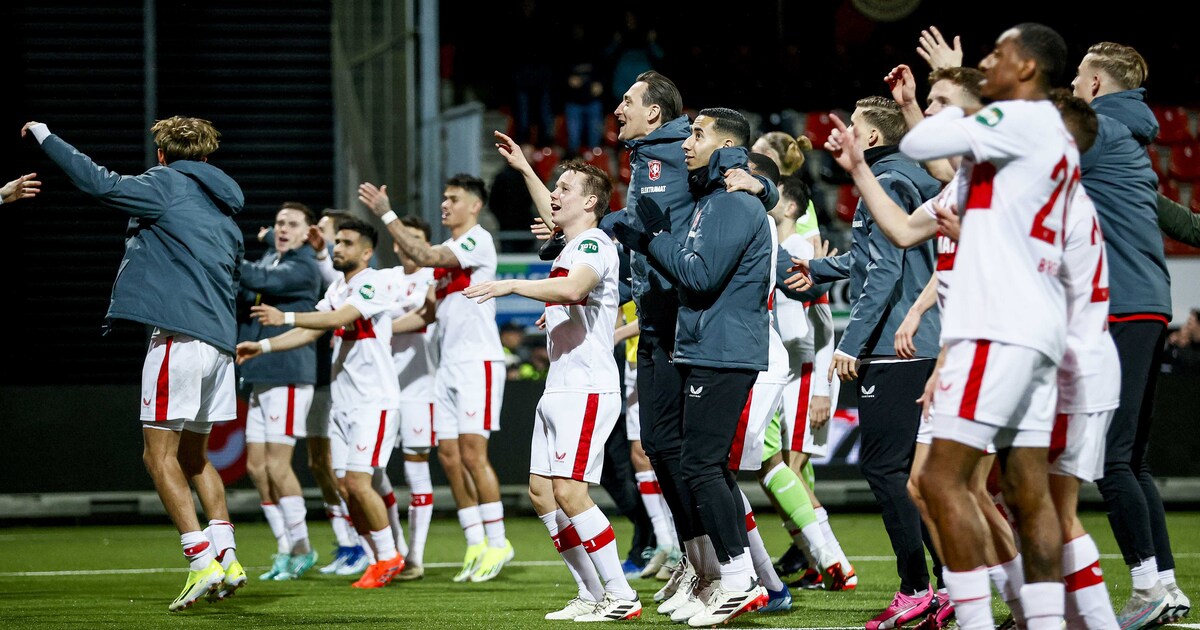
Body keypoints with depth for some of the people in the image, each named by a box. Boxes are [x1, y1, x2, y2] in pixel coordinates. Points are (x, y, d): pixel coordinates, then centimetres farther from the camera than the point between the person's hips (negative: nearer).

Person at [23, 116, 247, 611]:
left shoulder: (166, 186, -1)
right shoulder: (224, 212, 21)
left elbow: (98, 182, -6)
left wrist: (44, 136, 3)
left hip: (179, 334, -8)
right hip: (219, 338, 8)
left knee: (159, 452, -4)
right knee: (193, 454, 17)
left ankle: (202, 562, -14)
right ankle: (227, 559, 7)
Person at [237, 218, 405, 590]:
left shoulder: (375, 284, -11)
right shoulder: (337, 289, 16)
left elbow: (339, 318, -25)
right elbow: (311, 332, 16)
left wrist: (286, 318, -34)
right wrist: (263, 346, 5)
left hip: (374, 400, -8)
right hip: (342, 401, 8)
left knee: (357, 481, -14)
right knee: (345, 487, 3)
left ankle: (389, 557, 0)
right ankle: (381, 559, 14)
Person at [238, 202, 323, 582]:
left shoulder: (303, 268, -7)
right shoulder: (269, 261, 18)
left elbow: (265, 281, -24)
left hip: (289, 376, -8)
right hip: (259, 378, 8)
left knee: (277, 465, -9)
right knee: (256, 467, 7)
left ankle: (301, 548, 1)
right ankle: (285, 550, 14)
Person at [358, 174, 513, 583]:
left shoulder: (478, 240, -7)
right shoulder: (446, 251, 20)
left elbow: (423, 256, -20)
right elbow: (430, 313, 24)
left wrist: (386, 214, -19)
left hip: (478, 361, -9)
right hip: (449, 365, 9)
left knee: (472, 453, -13)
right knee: (449, 456, 4)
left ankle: (497, 542, -7)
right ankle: (476, 545, 8)